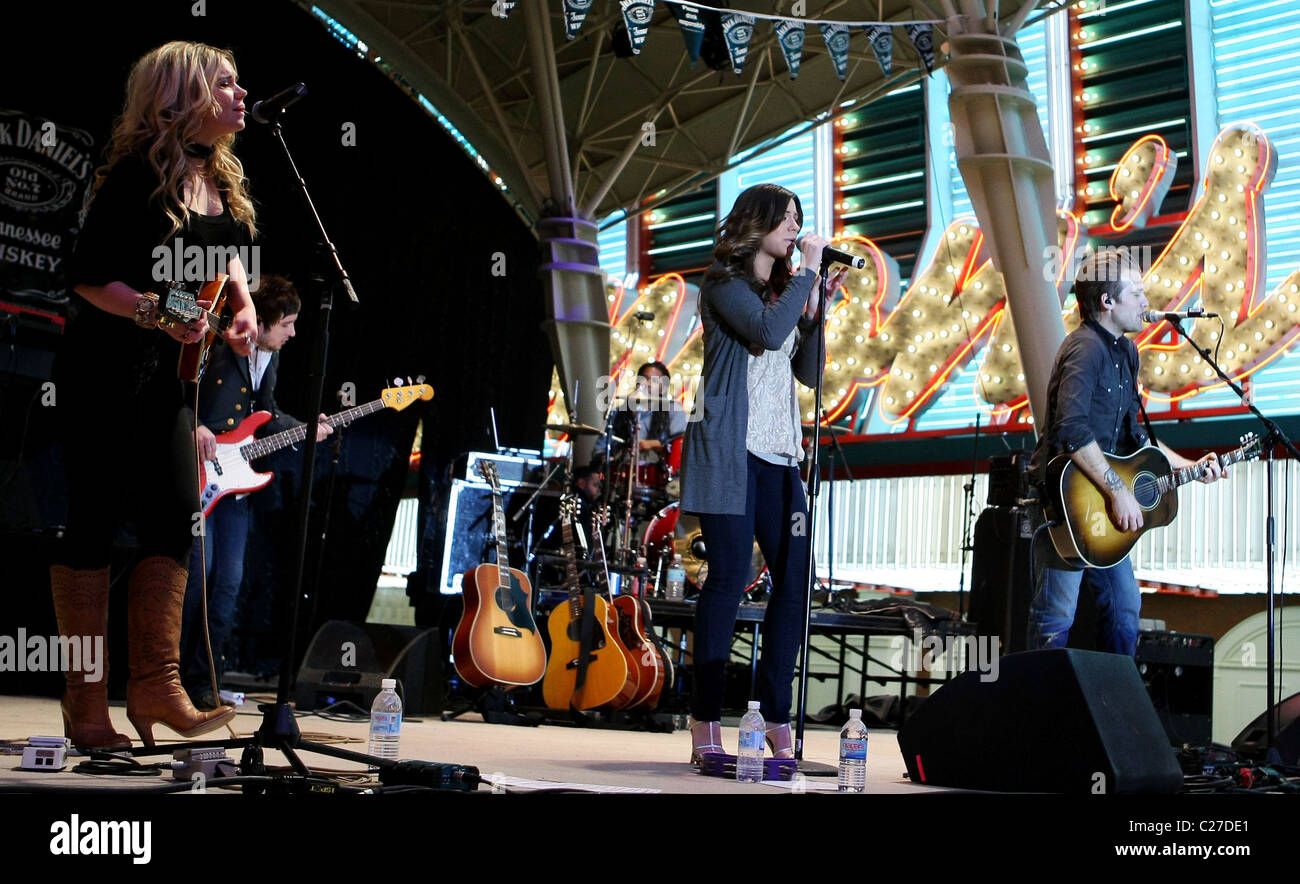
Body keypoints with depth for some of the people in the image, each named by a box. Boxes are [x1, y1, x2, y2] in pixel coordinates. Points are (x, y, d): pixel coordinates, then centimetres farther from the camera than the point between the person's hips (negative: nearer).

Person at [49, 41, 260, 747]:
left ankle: (156, 684, 10)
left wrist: (242, 303, 8)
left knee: (174, 521, 3)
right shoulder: (138, 173, -15)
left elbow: (224, 255, 26)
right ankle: (86, 702, 5)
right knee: (94, 523, -2)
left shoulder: (219, 178, 10)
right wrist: (155, 314, -27)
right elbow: (87, 275, -16)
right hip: (104, 368, -8)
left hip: (166, 373, 8)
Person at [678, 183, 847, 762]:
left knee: (796, 580, -1)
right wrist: (808, 271, -7)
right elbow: (768, 333, -17)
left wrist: (817, 305, 5)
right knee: (730, 575, -10)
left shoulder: (783, 291, 21)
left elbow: (808, 373, 15)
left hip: (778, 454, 7)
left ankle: (777, 719, 7)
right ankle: (705, 723, -4)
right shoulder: (724, 282, 0)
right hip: (728, 448, -7)